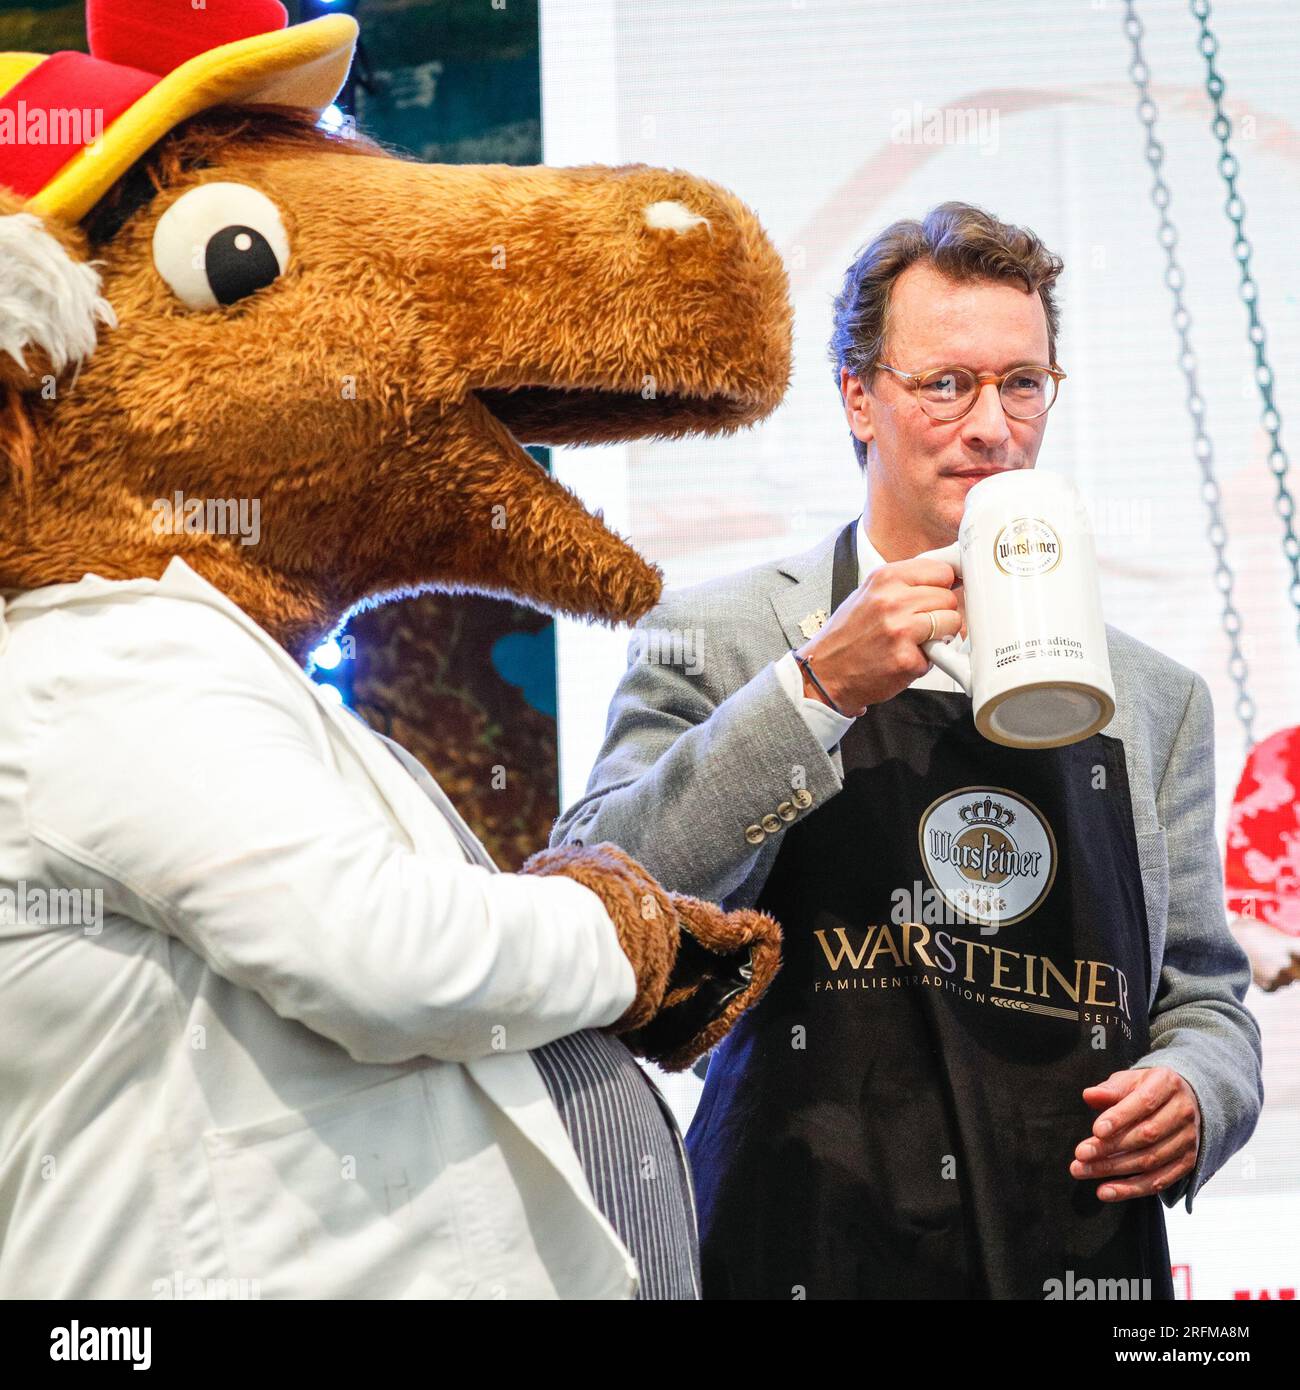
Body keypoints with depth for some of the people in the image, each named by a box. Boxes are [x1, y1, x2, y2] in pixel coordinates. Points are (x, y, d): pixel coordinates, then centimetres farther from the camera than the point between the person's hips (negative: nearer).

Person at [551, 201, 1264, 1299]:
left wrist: (1195, 1091, -8)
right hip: (801, 1257, -3)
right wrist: (814, 689, -20)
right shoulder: (718, 637, -2)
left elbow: (1204, 996, 14)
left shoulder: (1156, 699, 10)